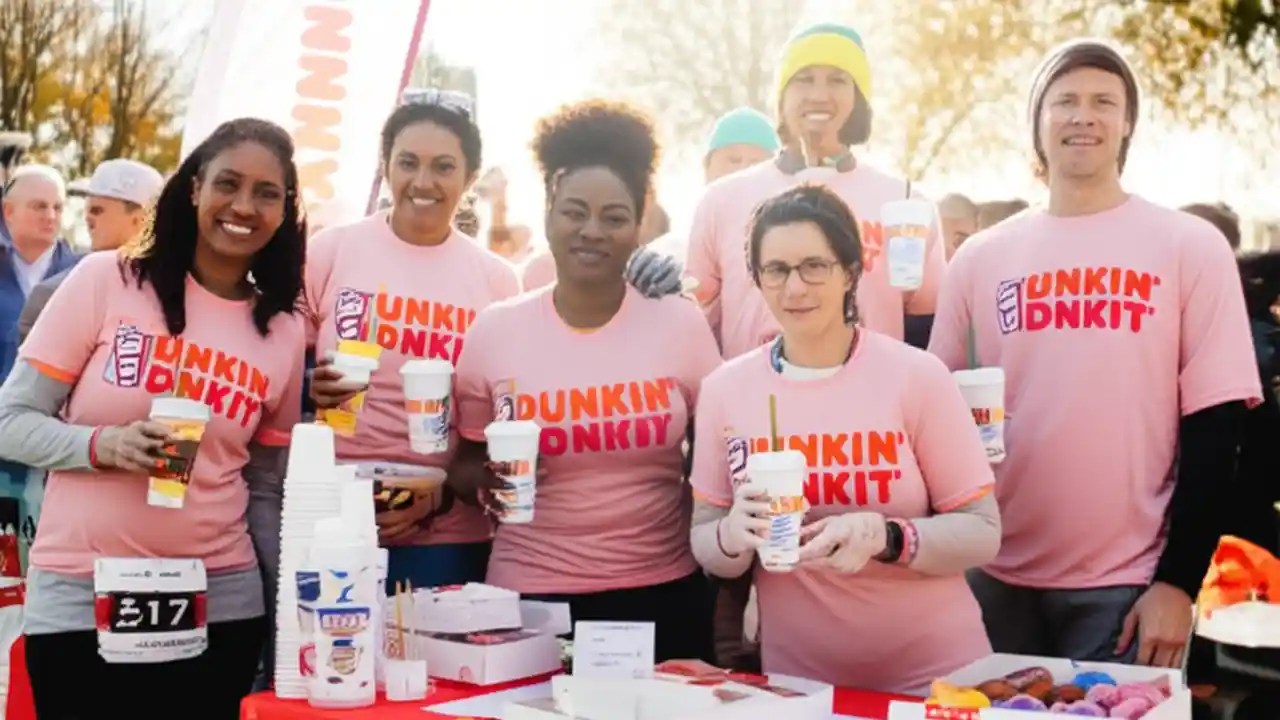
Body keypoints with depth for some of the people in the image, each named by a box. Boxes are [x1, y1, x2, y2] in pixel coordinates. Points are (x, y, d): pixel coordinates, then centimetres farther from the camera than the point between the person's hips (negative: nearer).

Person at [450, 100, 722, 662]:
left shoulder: (682, 324, -2)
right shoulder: (494, 331, -3)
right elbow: (465, 467, 6)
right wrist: (490, 478, -15)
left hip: (663, 594, 1)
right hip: (530, 597, 0)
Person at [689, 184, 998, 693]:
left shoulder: (917, 376, -11)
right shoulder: (725, 388, -4)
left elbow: (982, 532, -8)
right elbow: (703, 545, 2)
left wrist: (884, 537, -25)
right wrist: (734, 535, -20)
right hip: (797, 677, 2)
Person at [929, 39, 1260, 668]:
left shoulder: (1190, 246, 0)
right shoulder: (981, 256, 6)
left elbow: (1213, 425, -3)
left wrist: (1179, 580, -8)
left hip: (1128, 582, -2)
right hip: (1000, 577, 2)